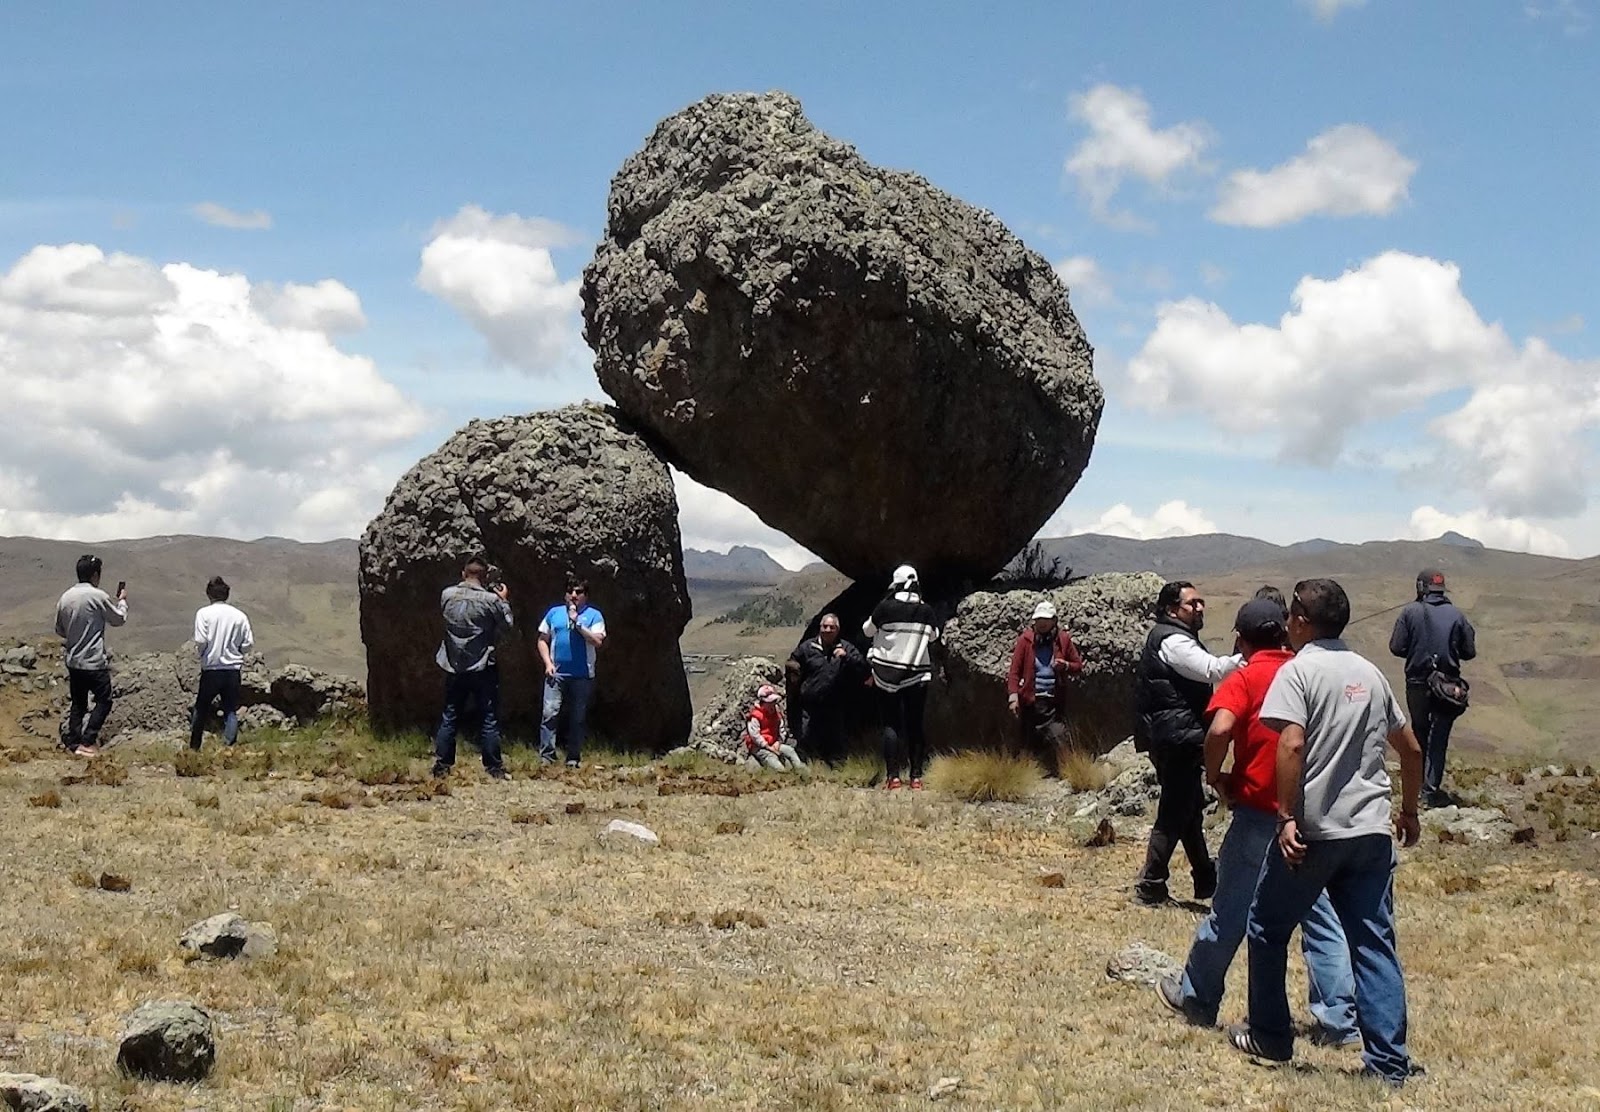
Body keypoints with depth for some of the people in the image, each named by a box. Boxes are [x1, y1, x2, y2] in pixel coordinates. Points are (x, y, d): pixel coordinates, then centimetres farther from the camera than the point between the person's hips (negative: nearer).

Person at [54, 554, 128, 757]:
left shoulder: (65, 597, 3)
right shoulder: (98, 596, -16)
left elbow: (59, 630, 12)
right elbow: (119, 619, -1)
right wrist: (122, 600, 16)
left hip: (73, 661, 6)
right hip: (94, 662, -6)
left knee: (78, 703, 15)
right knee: (103, 701, 5)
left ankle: (73, 742, 16)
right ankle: (87, 742, -2)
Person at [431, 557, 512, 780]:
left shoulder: (447, 595, -4)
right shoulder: (491, 600, -14)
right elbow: (506, 625, 0)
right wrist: (504, 600, 12)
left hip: (454, 667, 3)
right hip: (483, 668, -3)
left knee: (450, 718, 11)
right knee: (489, 720, 4)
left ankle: (441, 766, 11)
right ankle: (494, 768, 5)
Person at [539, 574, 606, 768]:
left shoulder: (593, 615, 3)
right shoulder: (554, 613, 11)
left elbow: (598, 641, -9)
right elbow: (543, 640, 13)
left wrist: (577, 624, -13)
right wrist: (548, 663, -1)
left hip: (582, 676, -1)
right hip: (556, 673, 1)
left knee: (578, 718, 5)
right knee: (550, 713, -11)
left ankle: (573, 759, 13)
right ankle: (546, 756, -10)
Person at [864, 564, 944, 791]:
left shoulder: (885, 607, -11)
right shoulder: (926, 611, -3)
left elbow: (867, 630, 4)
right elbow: (934, 637, 13)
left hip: (887, 675, -2)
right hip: (917, 675, 2)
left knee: (891, 725, 0)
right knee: (915, 725, 9)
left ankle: (893, 776, -8)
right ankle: (916, 776, 7)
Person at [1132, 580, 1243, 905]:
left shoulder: (1175, 638, 20)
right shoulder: (1172, 641, -14)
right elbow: (1212, 670, -28)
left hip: (1178, 741, 11)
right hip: (1177, 740, -11)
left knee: (1191, 809, 17)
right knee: (1175, 813, -8)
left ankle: (1205, 880, 25)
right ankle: (1150, 887, -4)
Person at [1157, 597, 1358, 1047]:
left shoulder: (1244, 680, -8)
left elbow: (1220, 729, -25)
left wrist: (1215, 778, -9)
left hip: (1259, 812, -4)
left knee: (1230, 911, 10)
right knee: (1321, 915, 6)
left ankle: (1197, 998, 25)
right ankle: (1338, 1020, 3)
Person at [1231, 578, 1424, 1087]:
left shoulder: (1299, 670, -5)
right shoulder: (1369, 673, 14)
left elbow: (1292, 744, -19)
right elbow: (1411, 748, 20)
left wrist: (1288, 817, -18)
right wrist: (1409, 810, 32)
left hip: (1313, 830, -5)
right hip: (1372, 831, 5)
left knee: (1267, 929, 13)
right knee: (1375, 943, 5)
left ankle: (1270, 1037, 21)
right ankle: (1389, 1060, 1)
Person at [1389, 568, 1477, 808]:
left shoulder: (1410, 612, -6)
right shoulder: (1456, 615, -2)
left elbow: (1396, 647, -7)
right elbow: (1470, 651, 1)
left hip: (1417, 683, 0)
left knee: (1419, 733, 17)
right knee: (1439, 737, 3)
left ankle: (1418, 784, 24)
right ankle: (1431, 790, -3)